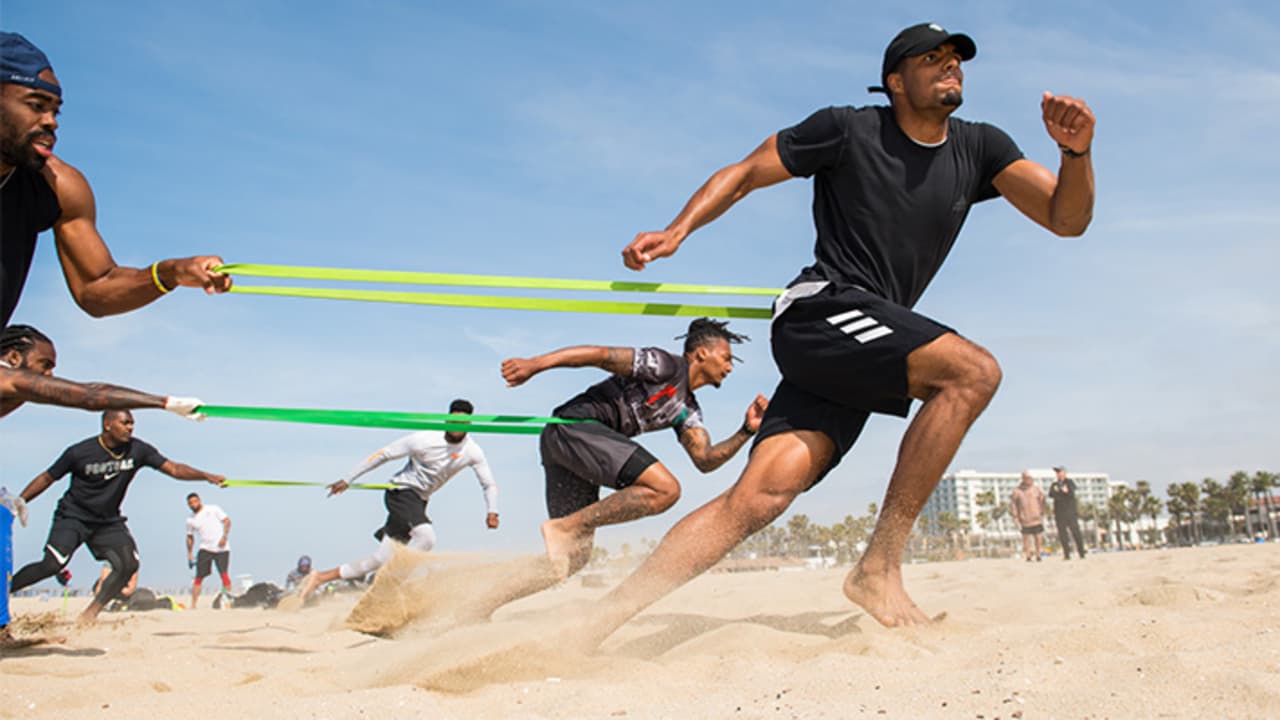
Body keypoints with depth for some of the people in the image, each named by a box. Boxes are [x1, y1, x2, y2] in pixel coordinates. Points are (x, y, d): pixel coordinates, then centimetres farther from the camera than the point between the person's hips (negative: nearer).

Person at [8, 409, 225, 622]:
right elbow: (47, 478, -3)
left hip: (108, 521, 4)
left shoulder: (137, 450, -7)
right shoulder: (79, 452, -13)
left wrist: (206, 476, -25)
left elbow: (173, 468, -11)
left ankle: (90, 614, -1)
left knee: (128, 564, -13)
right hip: (73, 517, -4)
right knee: (52, 564, -22)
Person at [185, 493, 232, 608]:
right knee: (199, 577, -4)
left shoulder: (213, 509, 3)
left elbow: (227, 521, 0)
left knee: (223, 574, -12)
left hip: (221, 548, -2)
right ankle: (193, 605, -1)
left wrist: (224, 537, -12)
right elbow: (190, 537, 19)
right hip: (204, 549, 2)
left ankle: (229, 597, -10)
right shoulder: (190, 520, 10)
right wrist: (189, 555, 15)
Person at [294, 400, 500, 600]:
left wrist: (491, 512, -17)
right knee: (426, 537, -32)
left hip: (419, 501, 6)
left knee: (383, 560, 4)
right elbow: (383, 455, -8)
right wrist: (347, 480, -5)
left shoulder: (472, 452, -5)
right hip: (402, 492, -6)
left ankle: (320, 578, 14)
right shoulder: (425, 440, -16)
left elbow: (489, 485, 3)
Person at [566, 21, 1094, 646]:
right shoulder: (847, 130, 2)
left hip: (865, 350, 5)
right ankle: (879, 568, -18)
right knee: (974, 370, -24)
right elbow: (744, 173, 8)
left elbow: (1067, 218, 9)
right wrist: (678, 230, -6)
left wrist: (1077, 151, -11)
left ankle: (594, 627, -11)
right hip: (820, 309, -5)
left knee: (761, 495, -11)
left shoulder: (979, 148, 15)